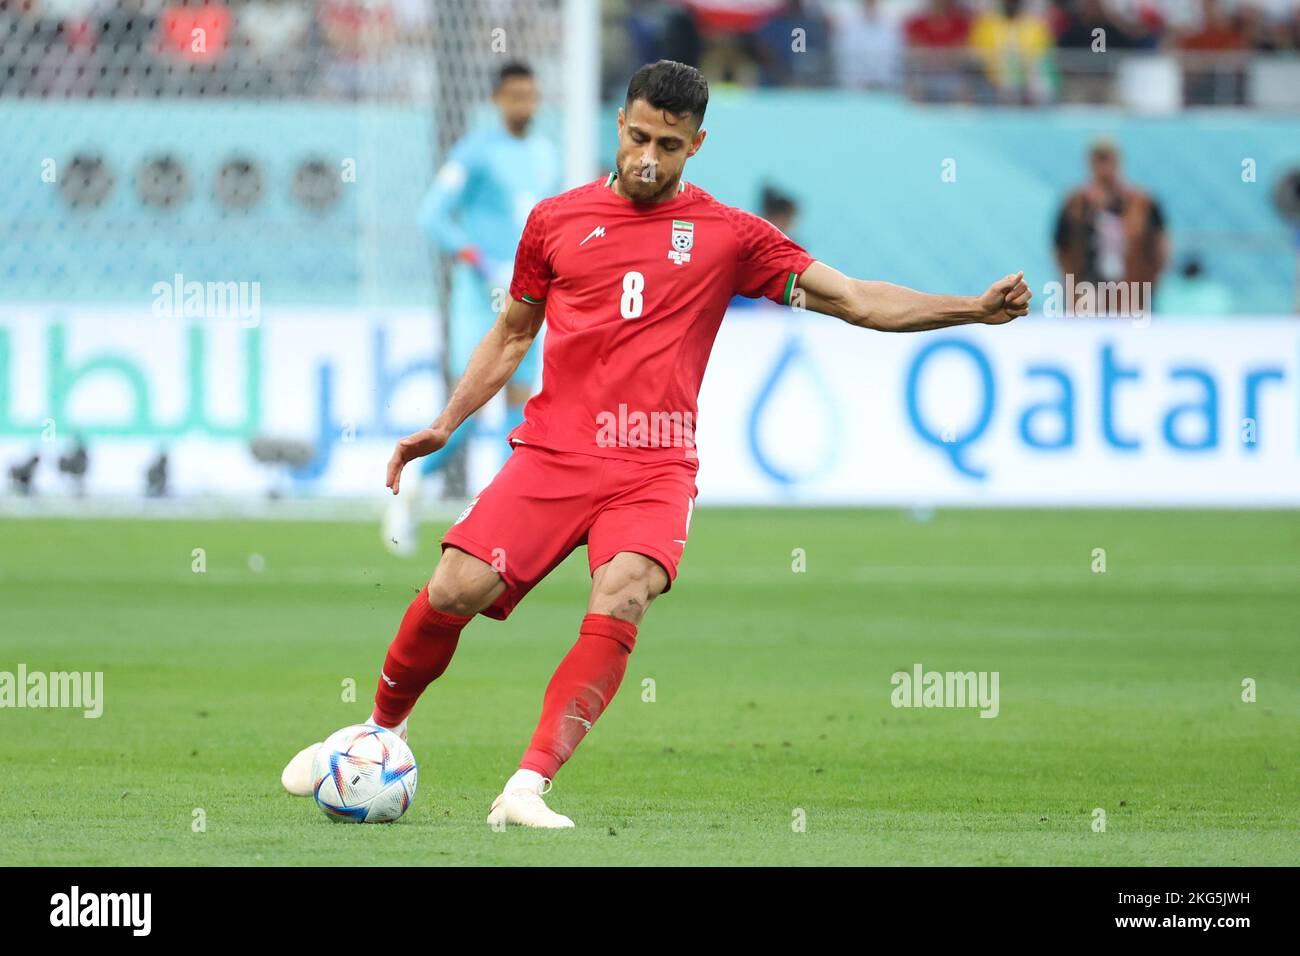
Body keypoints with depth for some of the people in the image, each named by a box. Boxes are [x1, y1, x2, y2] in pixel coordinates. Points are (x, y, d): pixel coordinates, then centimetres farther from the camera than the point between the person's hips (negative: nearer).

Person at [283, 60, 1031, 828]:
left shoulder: (727, 234, 7)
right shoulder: (557, 220, 11)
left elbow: (855, 299, 5)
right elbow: (512, 334, 23)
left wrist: (975, 309, -6)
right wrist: (443, 427, 15)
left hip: (654, 468, -1)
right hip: (552, 451, 1)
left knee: (621, 600, -28)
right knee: (455, 590, -15)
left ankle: (528, 789, -28)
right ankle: (383, 729, 12)